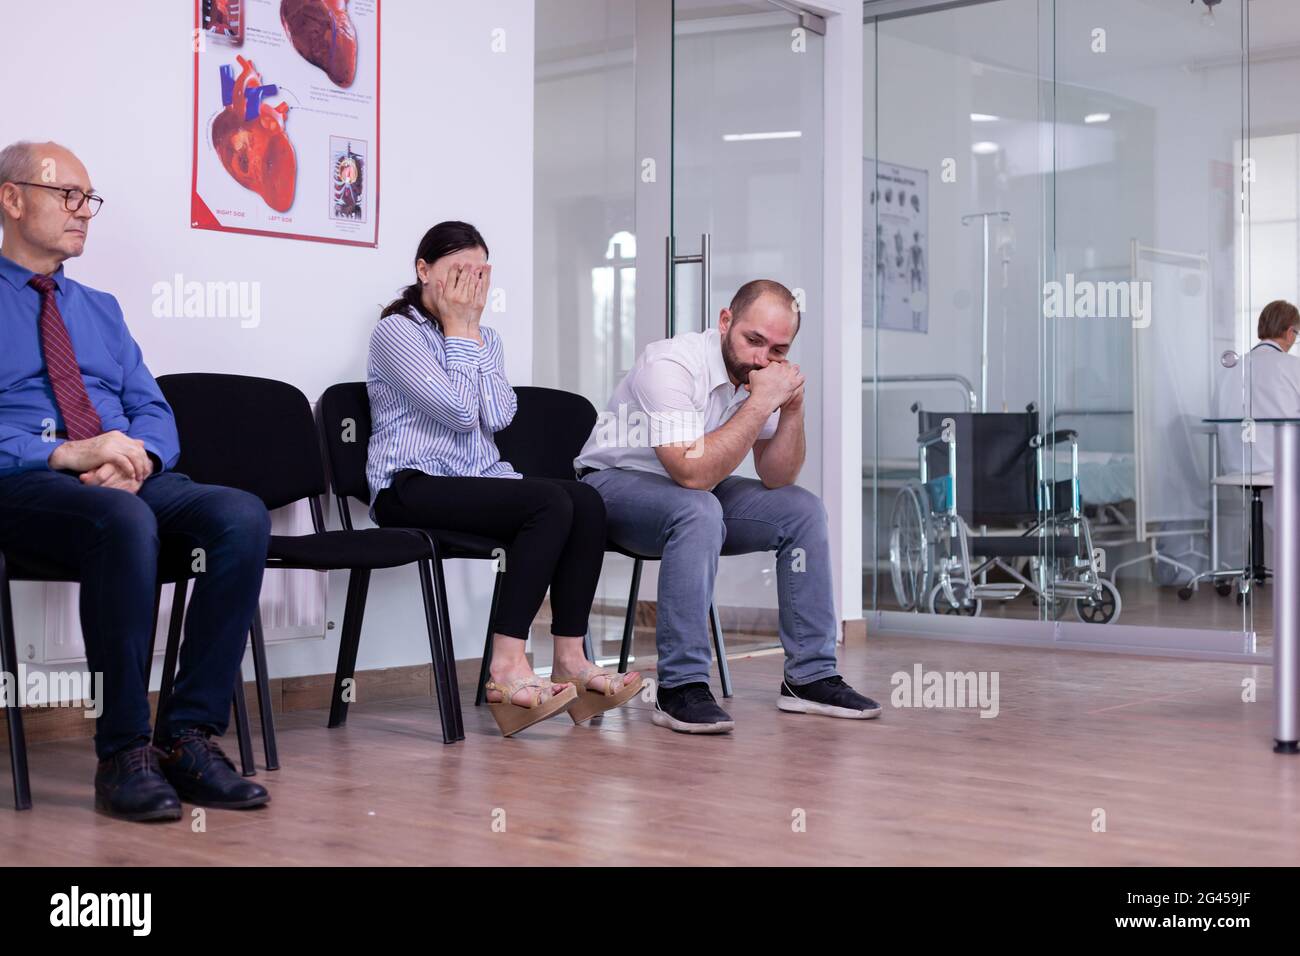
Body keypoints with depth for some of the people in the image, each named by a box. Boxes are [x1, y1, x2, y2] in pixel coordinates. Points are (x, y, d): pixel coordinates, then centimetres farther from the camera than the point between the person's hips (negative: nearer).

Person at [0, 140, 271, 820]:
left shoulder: (101, 310, 27)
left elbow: (153, 411, 18)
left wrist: (136, 456, -6)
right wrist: (68, 455, -18)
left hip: (129, 480, 5)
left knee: (243, 516, -26)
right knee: (124, 520, -39)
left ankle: (190, 734, -25)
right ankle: (124, 752, -32)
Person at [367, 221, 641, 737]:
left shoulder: (484, 338, 19)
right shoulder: (395, 332, -1)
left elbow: (497, 417, 0)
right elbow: (460, 410, -13)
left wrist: (472, 330, 0)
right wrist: (457, 329, -4)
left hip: (478, 480, 7)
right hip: (411, 489, -7)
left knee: (586, 500, -22)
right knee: (551, 503, -30)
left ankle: (570, 660, -22)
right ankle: (507, 670, -33)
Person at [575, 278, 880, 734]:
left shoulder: (761, 373, -5)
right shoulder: (670, 364, -28)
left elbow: (775, 480, -4)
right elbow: (693, 473, -37)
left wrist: (792, 408, -19)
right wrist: (760, 403, -34)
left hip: (694, 491, 8)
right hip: (613, 483, -7)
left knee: (802, 509, -7)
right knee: (698, 509, -37)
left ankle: (810, 676, -1)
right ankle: (680, 687, -32)